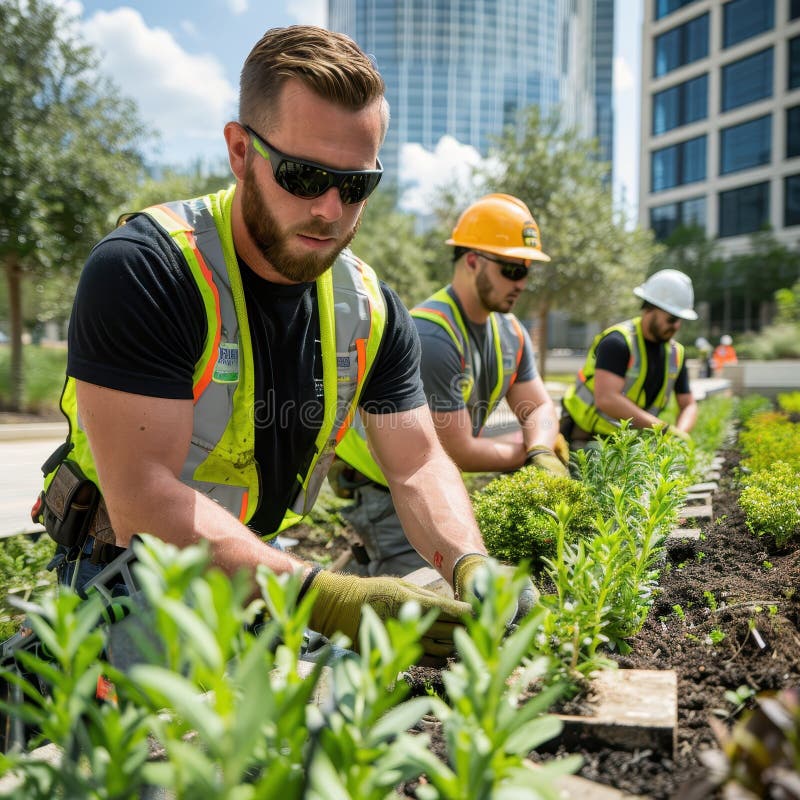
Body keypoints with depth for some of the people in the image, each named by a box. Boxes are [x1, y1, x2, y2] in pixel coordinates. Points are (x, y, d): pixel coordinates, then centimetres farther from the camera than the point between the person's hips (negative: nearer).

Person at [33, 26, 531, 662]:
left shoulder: (371, 311, -4)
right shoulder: (139, 271, -24)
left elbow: (418, 464, -3)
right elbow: (142, 499, -30)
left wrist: (472, 567, -24)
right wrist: (324, 596, -37)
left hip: (267, 565, 5)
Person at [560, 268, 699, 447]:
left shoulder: (676, 353, 5)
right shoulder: (618, 341, -18)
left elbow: (689, 405, 11)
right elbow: (606, 399, -30)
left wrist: (679, 433, -14)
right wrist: (663, 428, -30)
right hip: (585, 437, -7)